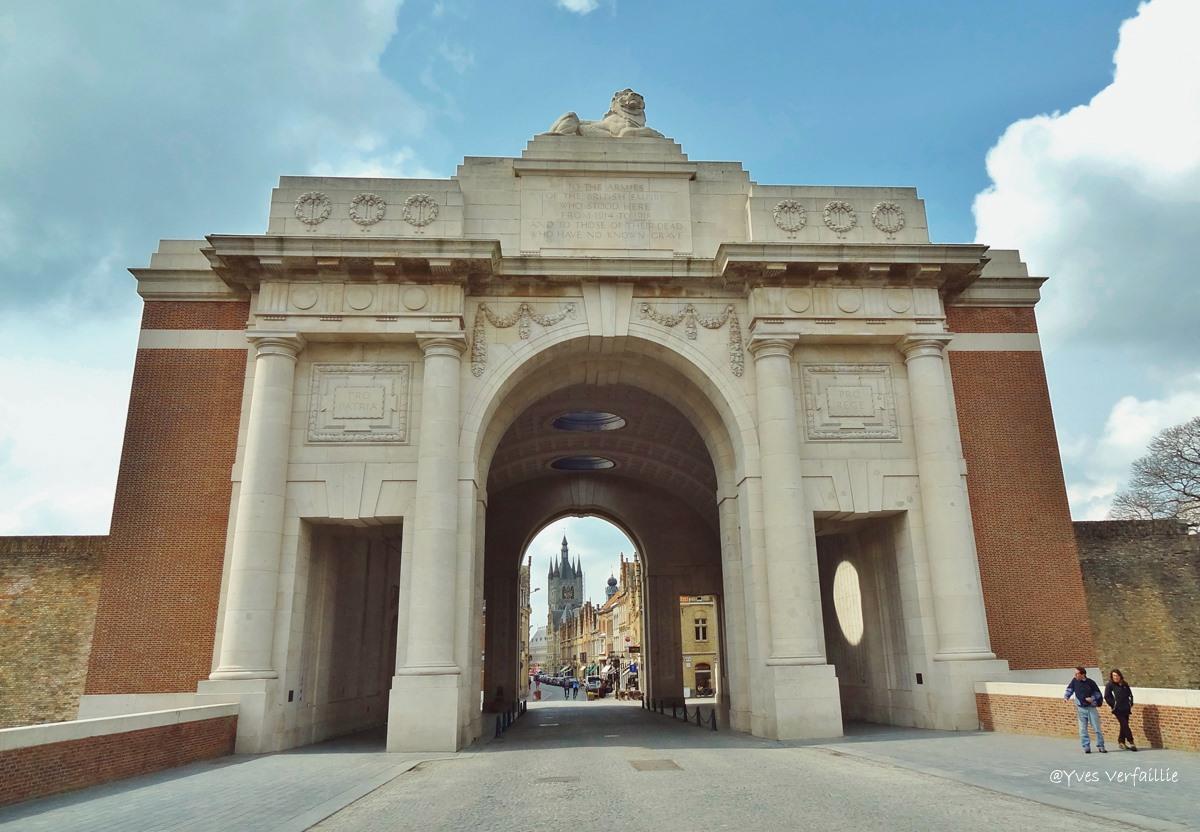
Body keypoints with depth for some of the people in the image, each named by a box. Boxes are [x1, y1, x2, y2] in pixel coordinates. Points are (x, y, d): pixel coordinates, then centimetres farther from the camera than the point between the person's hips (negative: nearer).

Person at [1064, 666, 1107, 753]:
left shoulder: (1090, 682, -8)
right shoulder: (1074, 681, -4)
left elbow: (1098, 693, 4)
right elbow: (1070, 689, 9)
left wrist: (1092, 698, -13)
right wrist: (1066, 696, -8)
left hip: (1092, 708, -1)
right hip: (1081, 709, 1)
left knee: (1097, 728, 3)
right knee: (1083, 729, 1)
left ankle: (1100, 746, 14)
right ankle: (1086, 747, 8)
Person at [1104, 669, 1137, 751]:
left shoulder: (1125, 684, 9)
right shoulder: (1109, 685, -5)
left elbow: (1130, 694, 20)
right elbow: (1107, 697, -6)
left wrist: (1131, 704, 12)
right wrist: (1113, 705, -8)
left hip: (1126, 709, 5)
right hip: (1118, 709, -5)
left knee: (1124, 726, 9)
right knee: (1125, 725, -10)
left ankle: (1121, 742, 21)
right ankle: (1131, 743, -9)